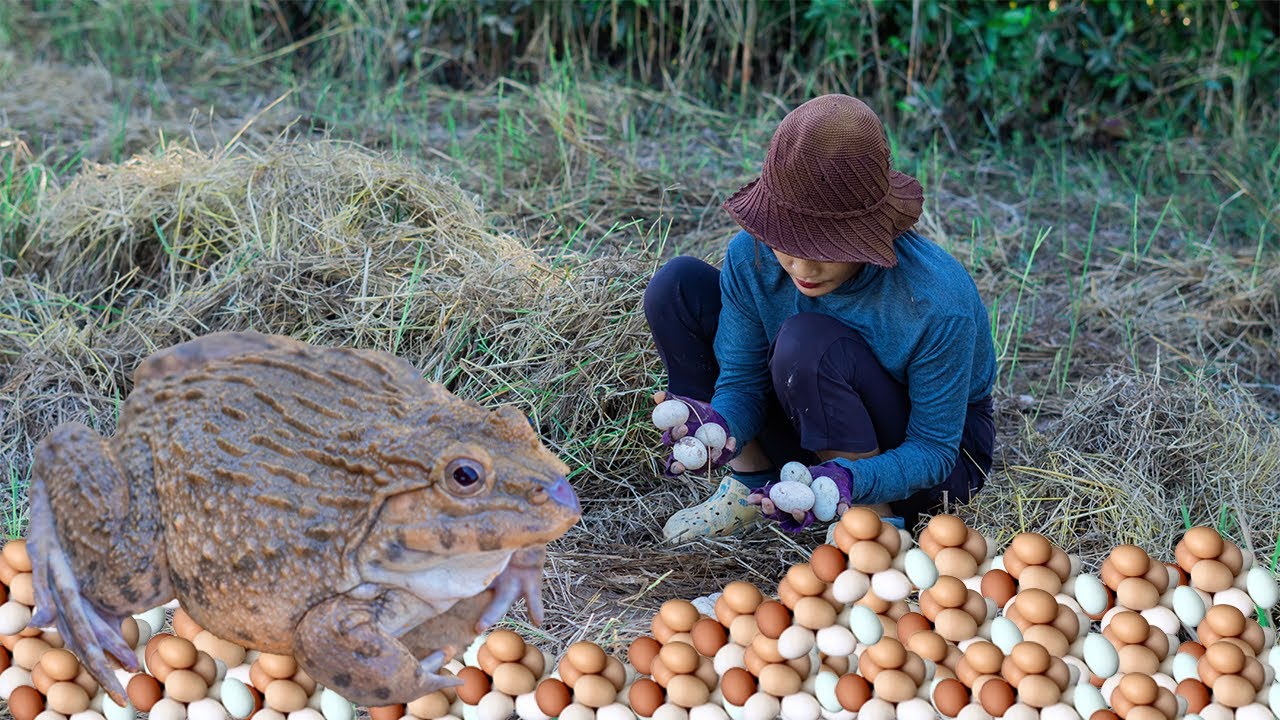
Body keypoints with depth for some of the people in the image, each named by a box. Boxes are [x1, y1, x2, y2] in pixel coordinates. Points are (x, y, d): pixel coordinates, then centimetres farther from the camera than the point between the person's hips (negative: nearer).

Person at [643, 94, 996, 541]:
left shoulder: (938, 306, -33)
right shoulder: (752, 255, -21)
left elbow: (934, 452, -24)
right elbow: (742, 379, -11)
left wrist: (848, 480, -44)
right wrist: (720, 426, -36)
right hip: (818, 440, 5)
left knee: (806, 343, -36)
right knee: (677, 287, -12)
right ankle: (752, 485, -1)